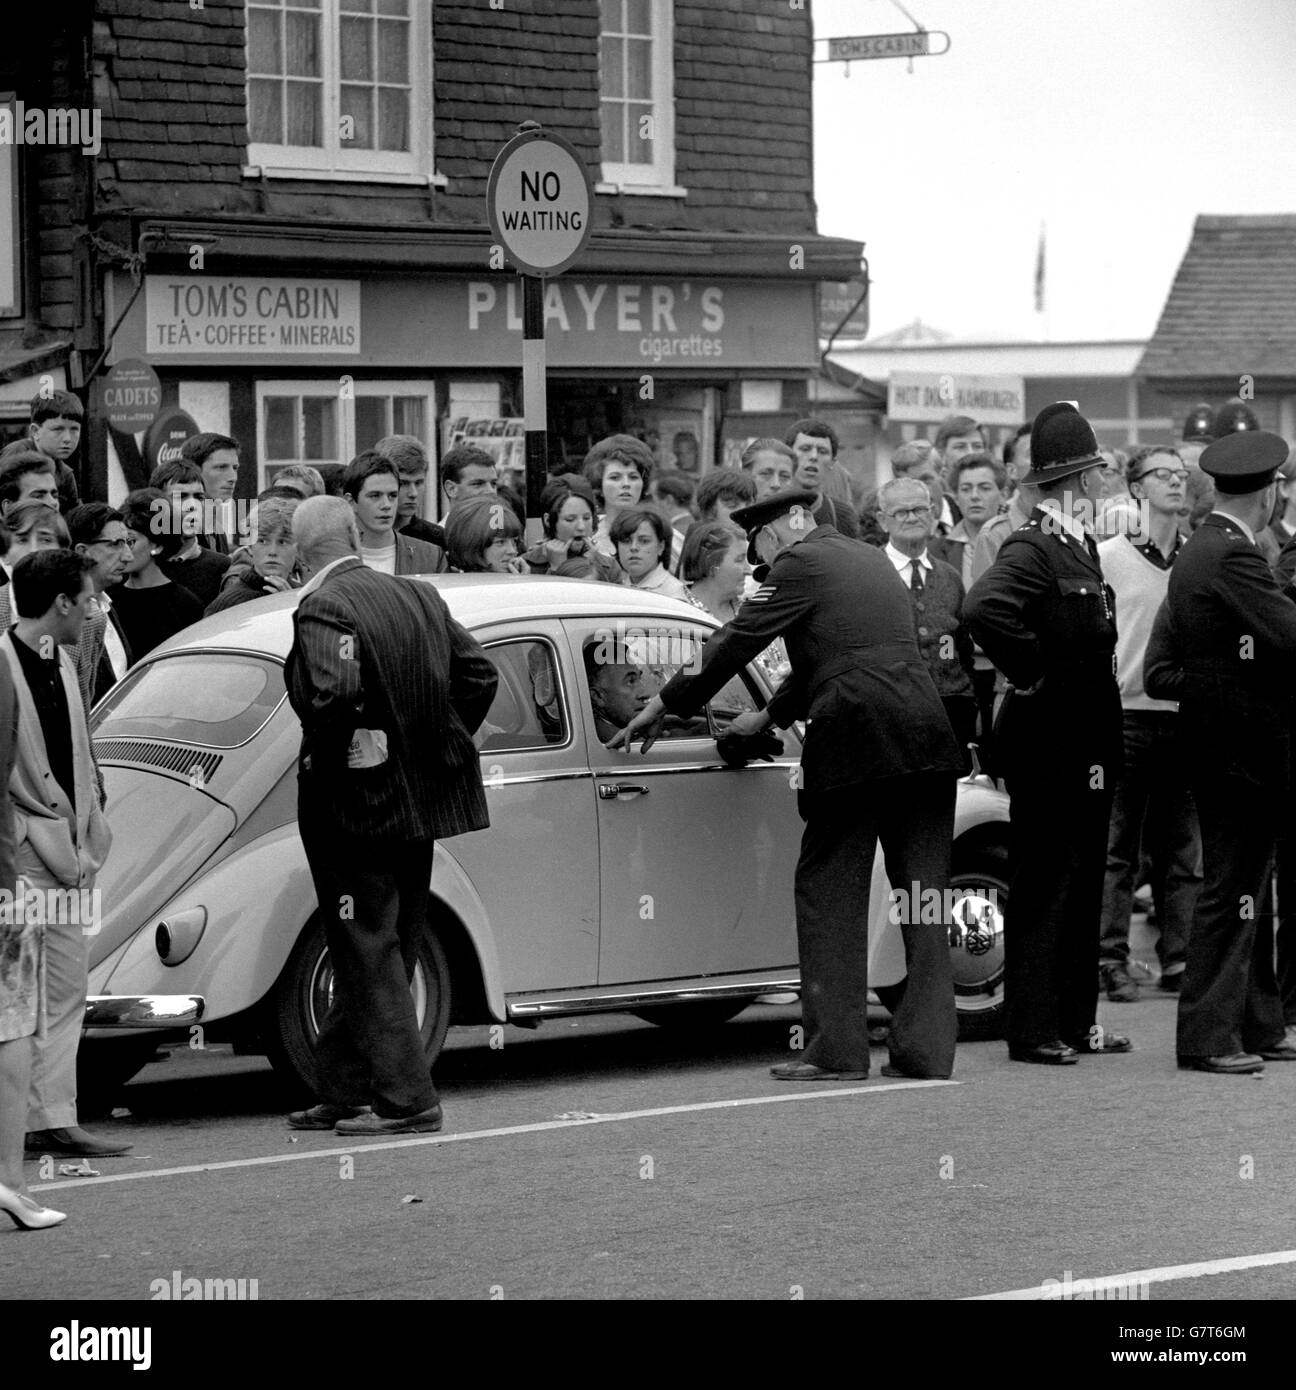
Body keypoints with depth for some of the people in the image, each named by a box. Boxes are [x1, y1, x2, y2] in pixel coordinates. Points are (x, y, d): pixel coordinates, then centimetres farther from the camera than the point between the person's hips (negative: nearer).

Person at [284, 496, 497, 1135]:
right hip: (422, 796, 7)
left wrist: (326, 753, -13)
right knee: (382, 954, 14)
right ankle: (343, 1092, 22)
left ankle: (407, 1099, 0)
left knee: (369, 956, 0)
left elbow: (332, 692, -31)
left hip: (355, 804, -7)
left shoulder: (322, 610, -16)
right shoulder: (420, 596, 6)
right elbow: (479, 674, 9)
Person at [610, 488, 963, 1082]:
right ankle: (925, 1046, 5)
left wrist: (663, 706, 9)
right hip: (926, 738, 7)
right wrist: (771, 715, 40)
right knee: (923, 893, 7)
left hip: (856, 742, -7)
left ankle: (835, 1047, -1)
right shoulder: (874, 561, 24)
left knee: (829, 891, 1)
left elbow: (734, 643, 1)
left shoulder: (802, 563, 1)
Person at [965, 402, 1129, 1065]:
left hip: (1087, 737, 9)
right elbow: (983, 610, -32)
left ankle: (1075, 1021, 20)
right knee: (1043, 883, -4)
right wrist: (1032, 674, -20)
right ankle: (1033, 1029, 0)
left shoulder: (1082, 546, 14)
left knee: (1083, 880, 13)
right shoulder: (1031, 550, -15)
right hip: (1047, 740, -9)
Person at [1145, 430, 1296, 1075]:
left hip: (1217, 745, 10)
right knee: (1232, 893, -4)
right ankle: (1206, 1037, -1)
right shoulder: (1233, 558, -18)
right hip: (1244, 749, -10)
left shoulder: (1193, 555, 12)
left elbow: (1159, 672, 14)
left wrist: (1222, 677, 8)